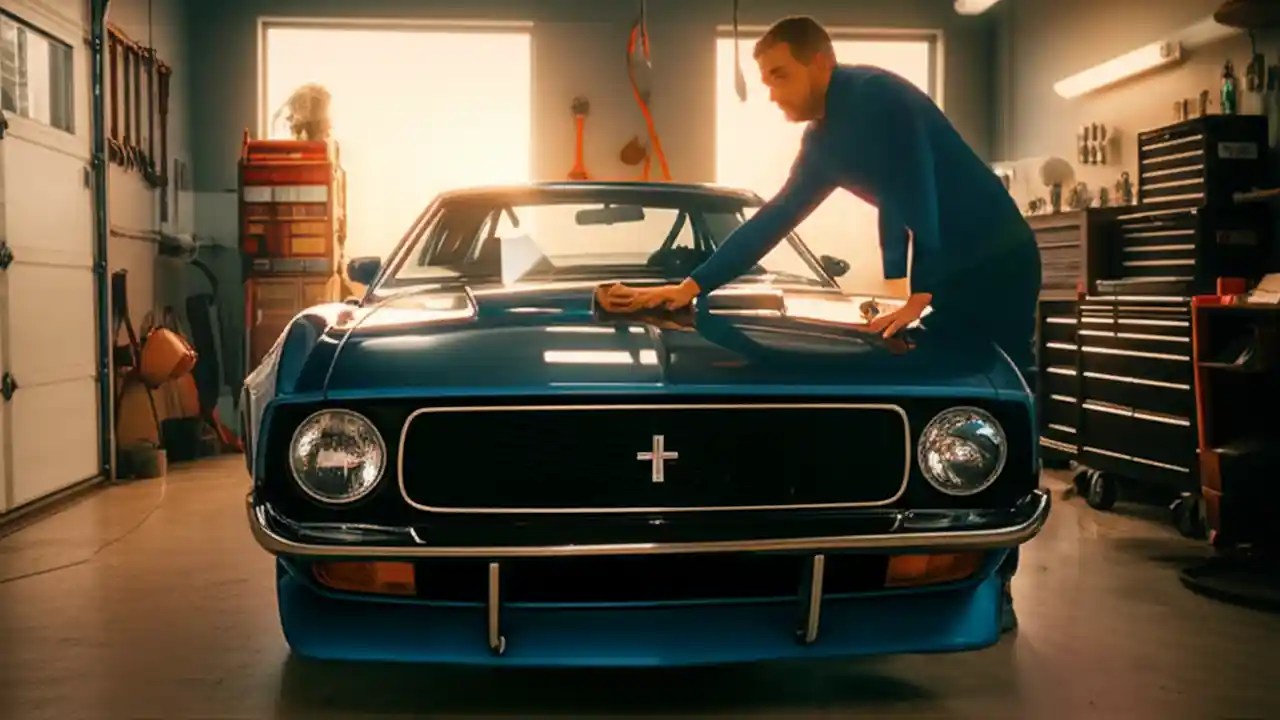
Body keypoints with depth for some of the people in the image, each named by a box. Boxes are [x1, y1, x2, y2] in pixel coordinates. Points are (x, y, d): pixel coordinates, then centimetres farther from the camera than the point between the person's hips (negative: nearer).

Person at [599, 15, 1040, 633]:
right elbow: (772, 221, 13)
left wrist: (918, 293, -27)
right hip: (953, 273, 9)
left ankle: (994, 586, -3)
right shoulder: (824, 142, 10)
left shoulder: (876, 95, -16)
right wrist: (691, 285, 9)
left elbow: (917, 195, -24)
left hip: (996, 262, -9)